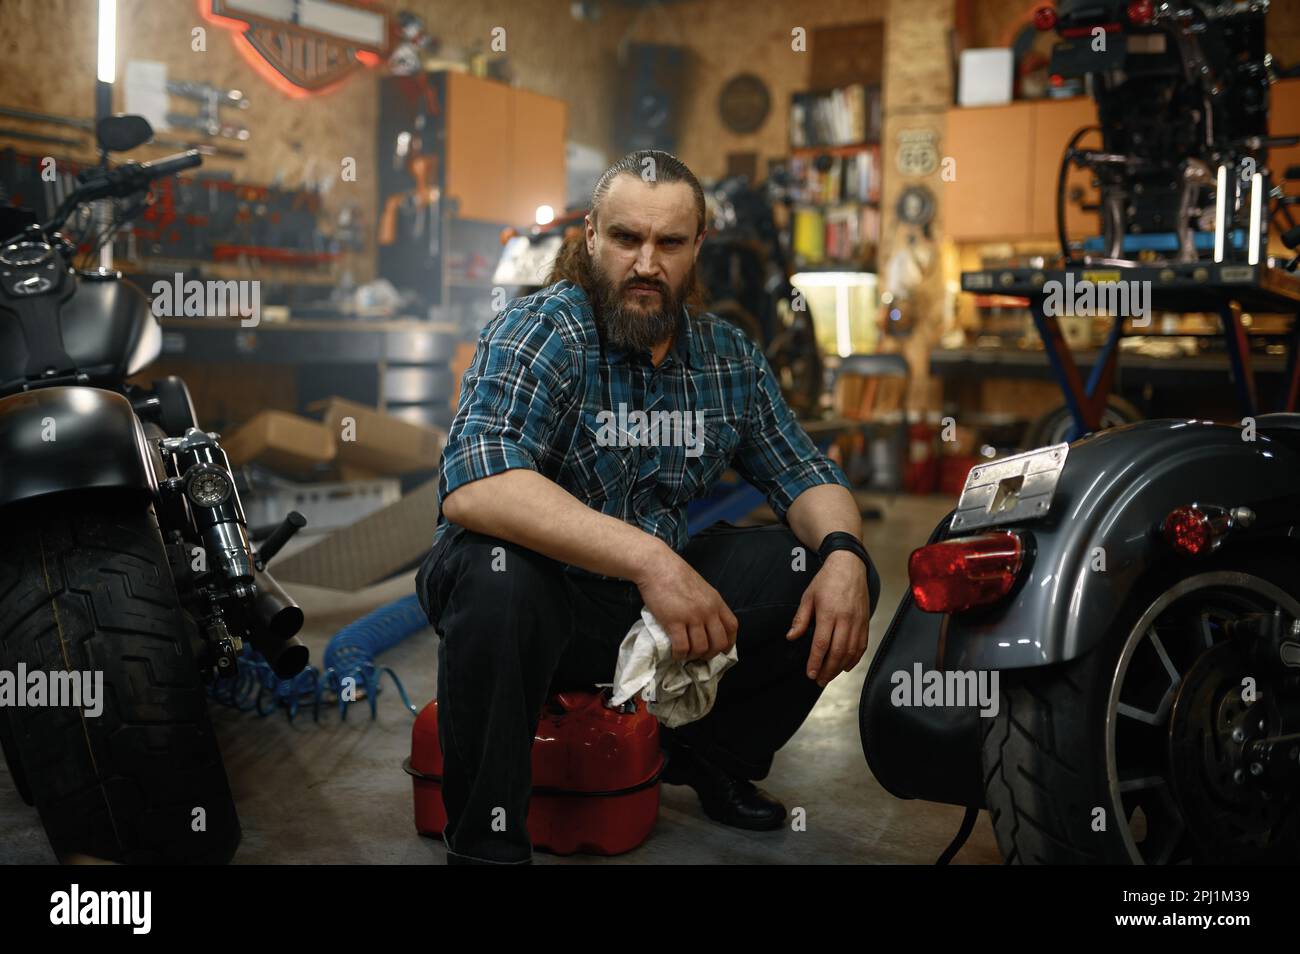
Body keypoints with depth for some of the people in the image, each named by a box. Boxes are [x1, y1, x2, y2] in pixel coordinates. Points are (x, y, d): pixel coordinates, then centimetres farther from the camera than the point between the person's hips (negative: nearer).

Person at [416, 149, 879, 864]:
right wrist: (648, 557, -41)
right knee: (495, 573, -38)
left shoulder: (731, 358, 3)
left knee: (836, 578, -7)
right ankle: (485, 846, -16)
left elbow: (803, 475, 7)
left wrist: (842, 552, -17)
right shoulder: (538, 333, -15)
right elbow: (473, 484, -32)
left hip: (659, 601, 5)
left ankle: (712, 754, 17)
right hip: (541, 599, -5)